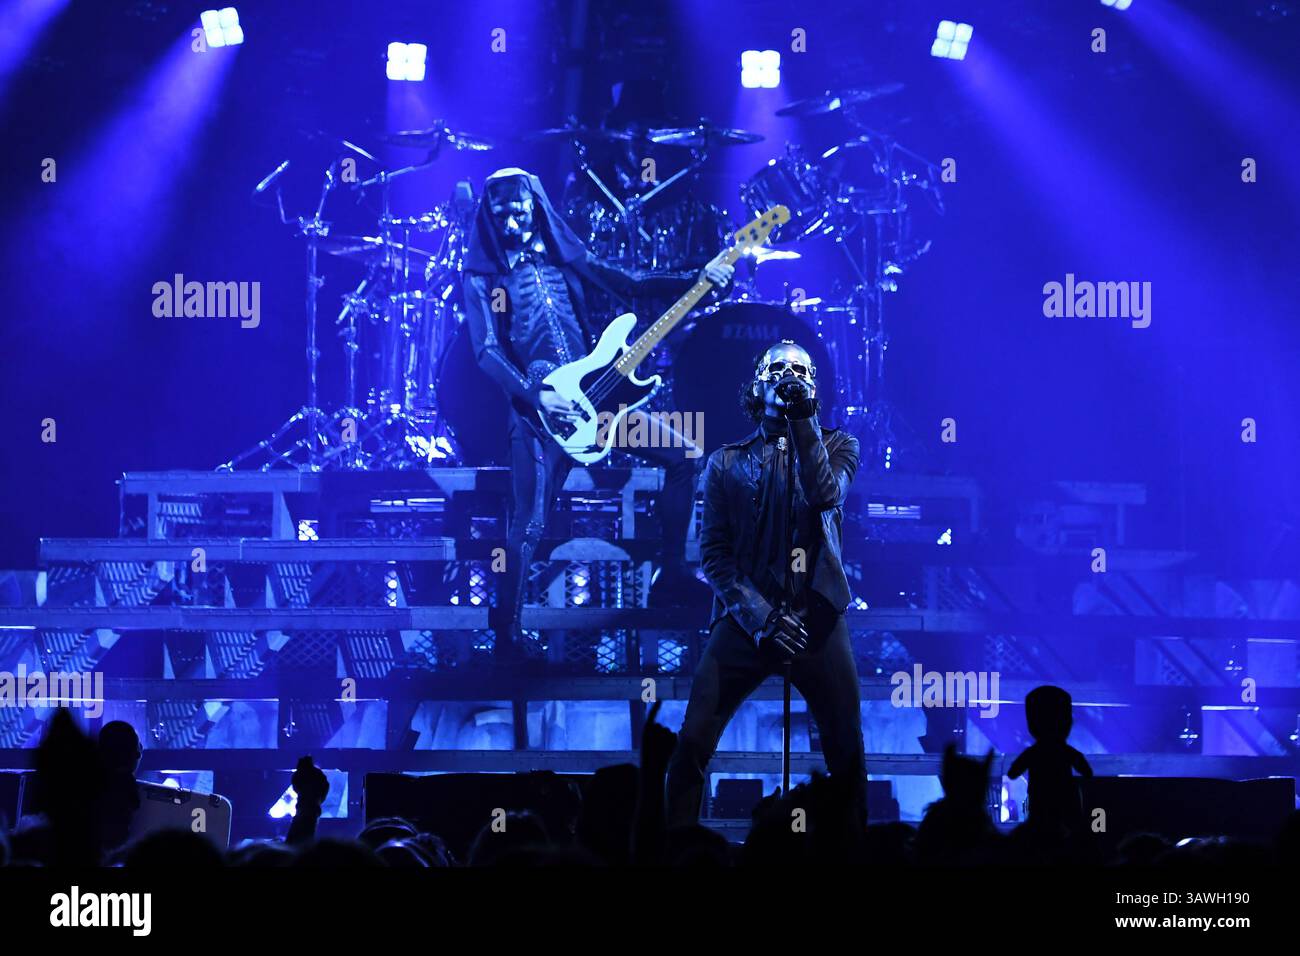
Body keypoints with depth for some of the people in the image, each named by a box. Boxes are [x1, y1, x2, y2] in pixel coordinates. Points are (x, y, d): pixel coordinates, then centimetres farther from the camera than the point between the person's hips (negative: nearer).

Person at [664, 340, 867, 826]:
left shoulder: (836, 445, 12)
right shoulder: (727, 462, 11)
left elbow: (826, 494, -10)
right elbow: (713, 553, 4)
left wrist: (803, 419, -13)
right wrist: (761, 617, -8)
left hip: (817, 620, 0)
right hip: (747, 619, 0)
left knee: (847, 749, 1)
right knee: (692, 741, -9)